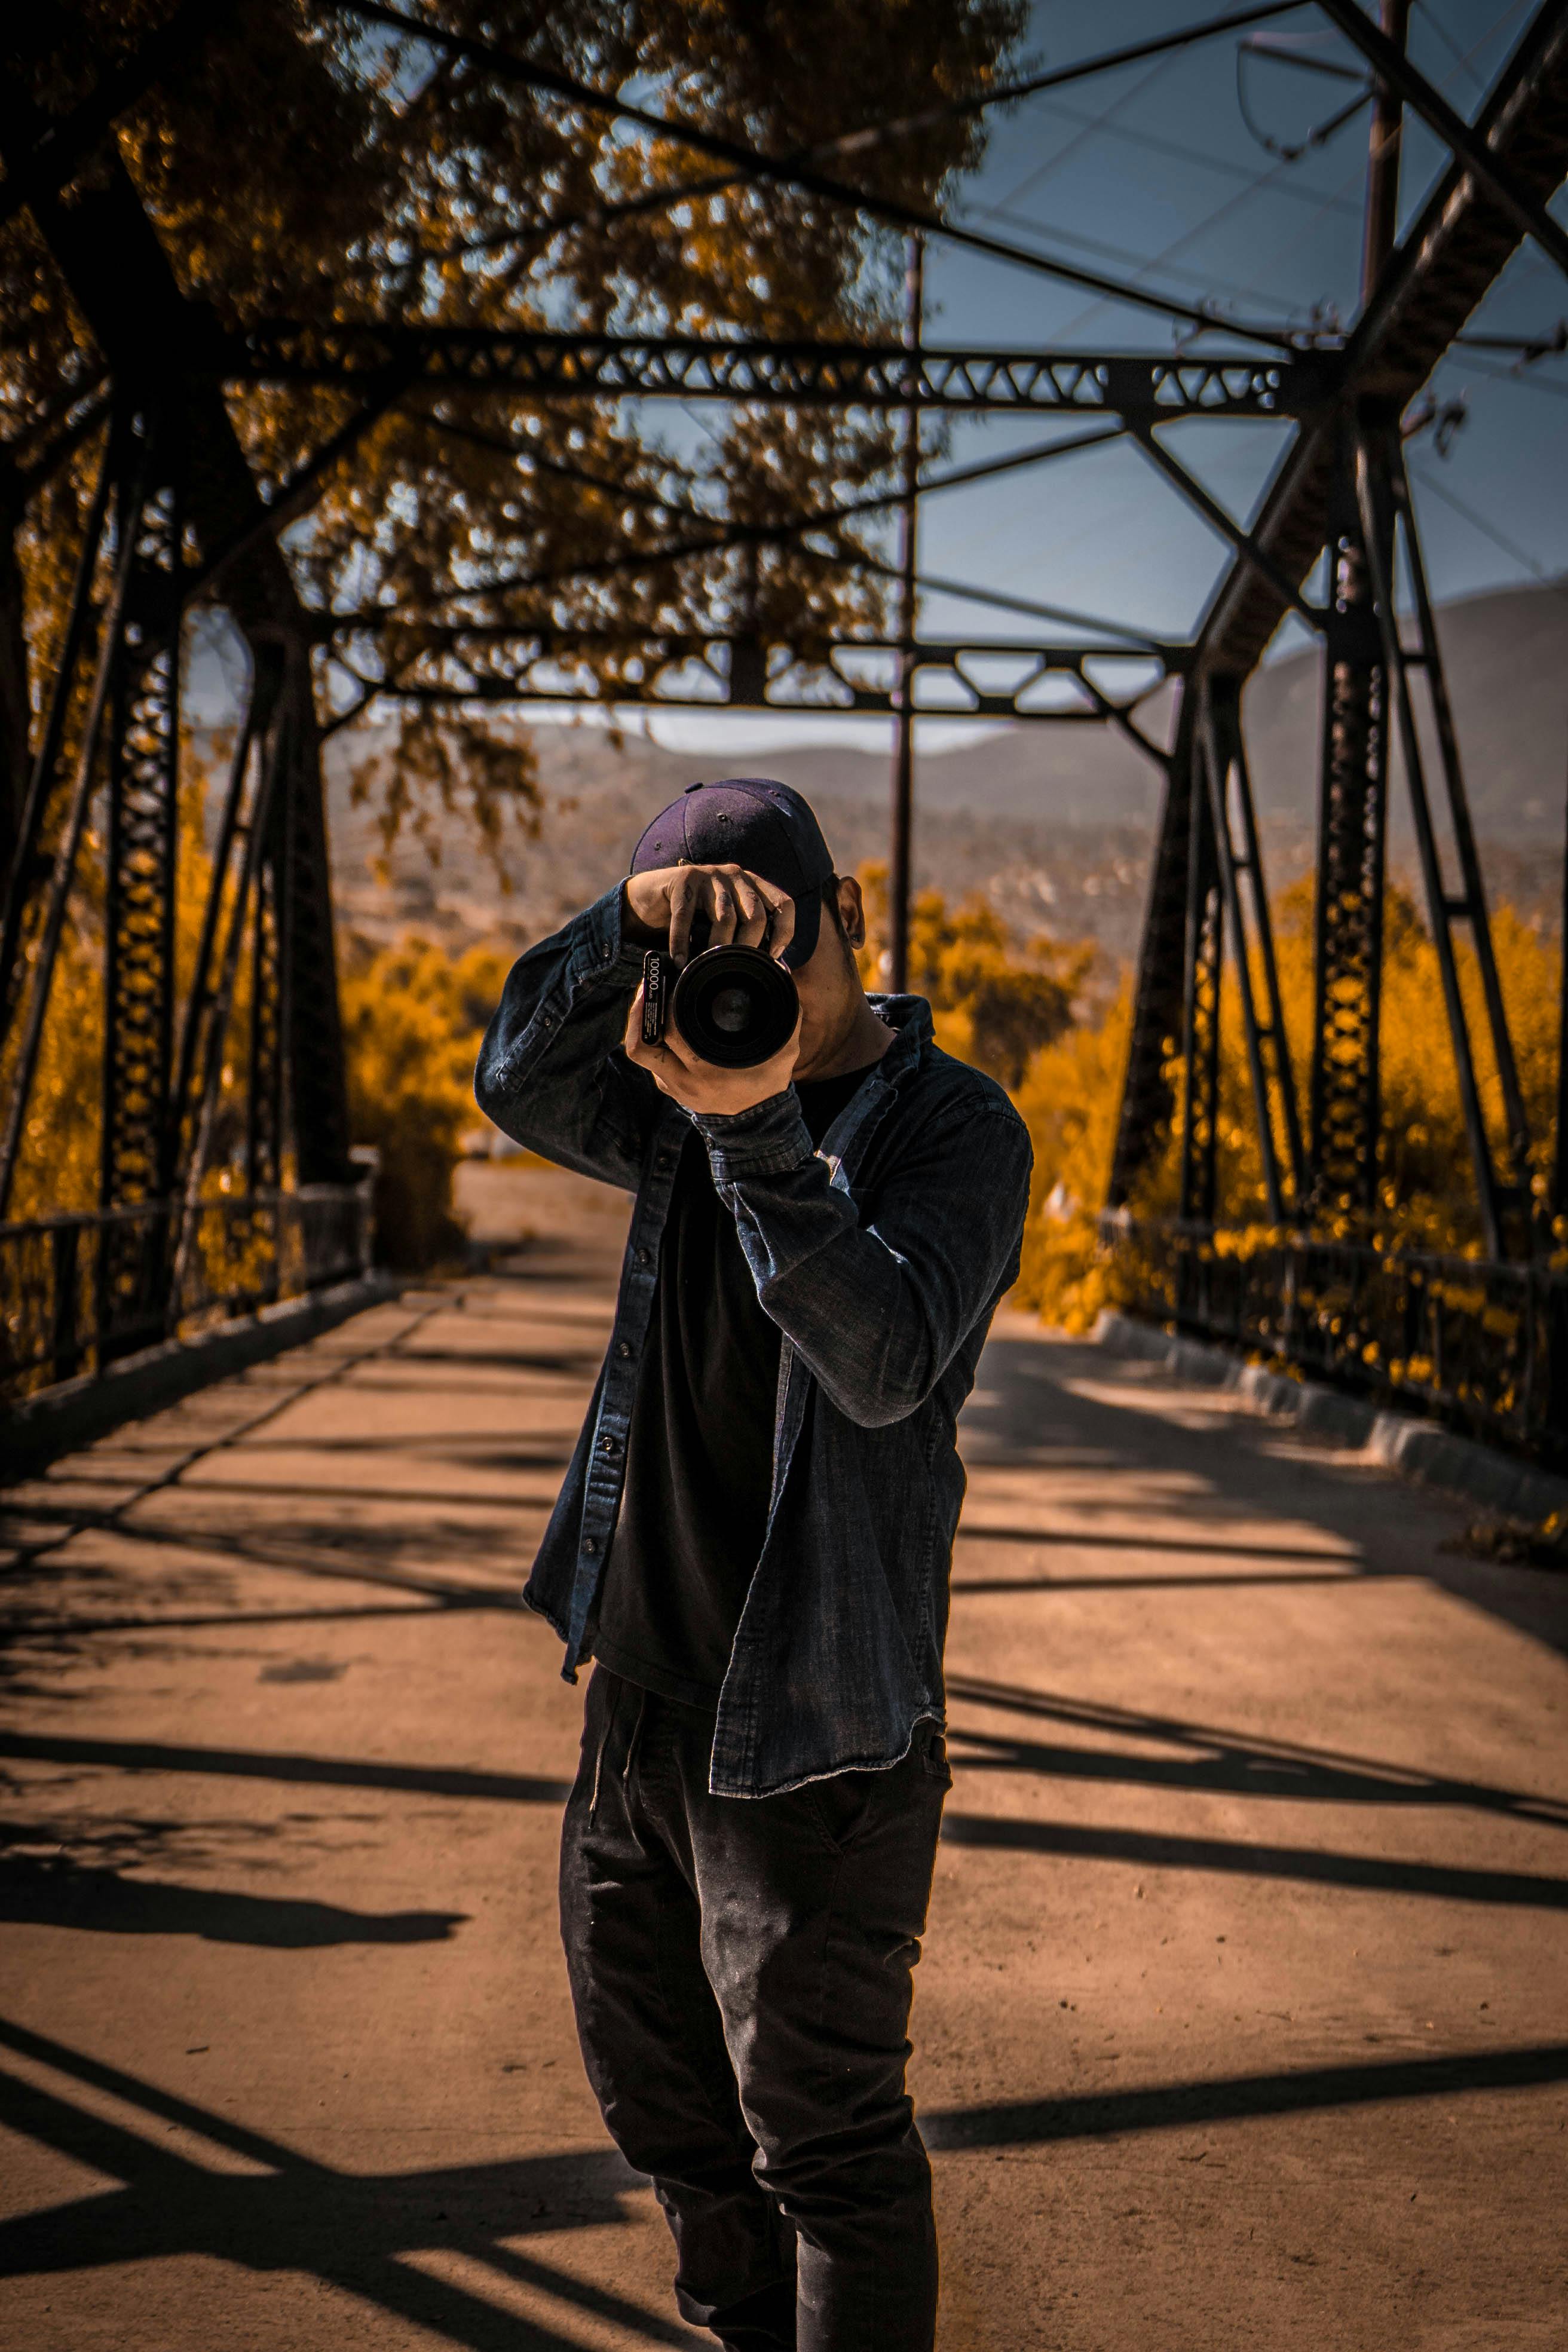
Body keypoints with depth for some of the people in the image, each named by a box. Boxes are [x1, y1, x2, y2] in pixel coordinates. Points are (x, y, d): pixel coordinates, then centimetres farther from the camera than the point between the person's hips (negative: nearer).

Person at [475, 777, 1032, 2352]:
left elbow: (884, 1361, -26)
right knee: (660, 2098, 22)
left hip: (810, 1735, -7)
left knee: (825, 2135, 4)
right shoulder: (691, 1095, 6)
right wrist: (630, 920, -26)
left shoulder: (956, 1127, -12)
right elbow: (521, 1085, -10)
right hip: (639, 1697, 7)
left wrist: (756, 1128, -36)